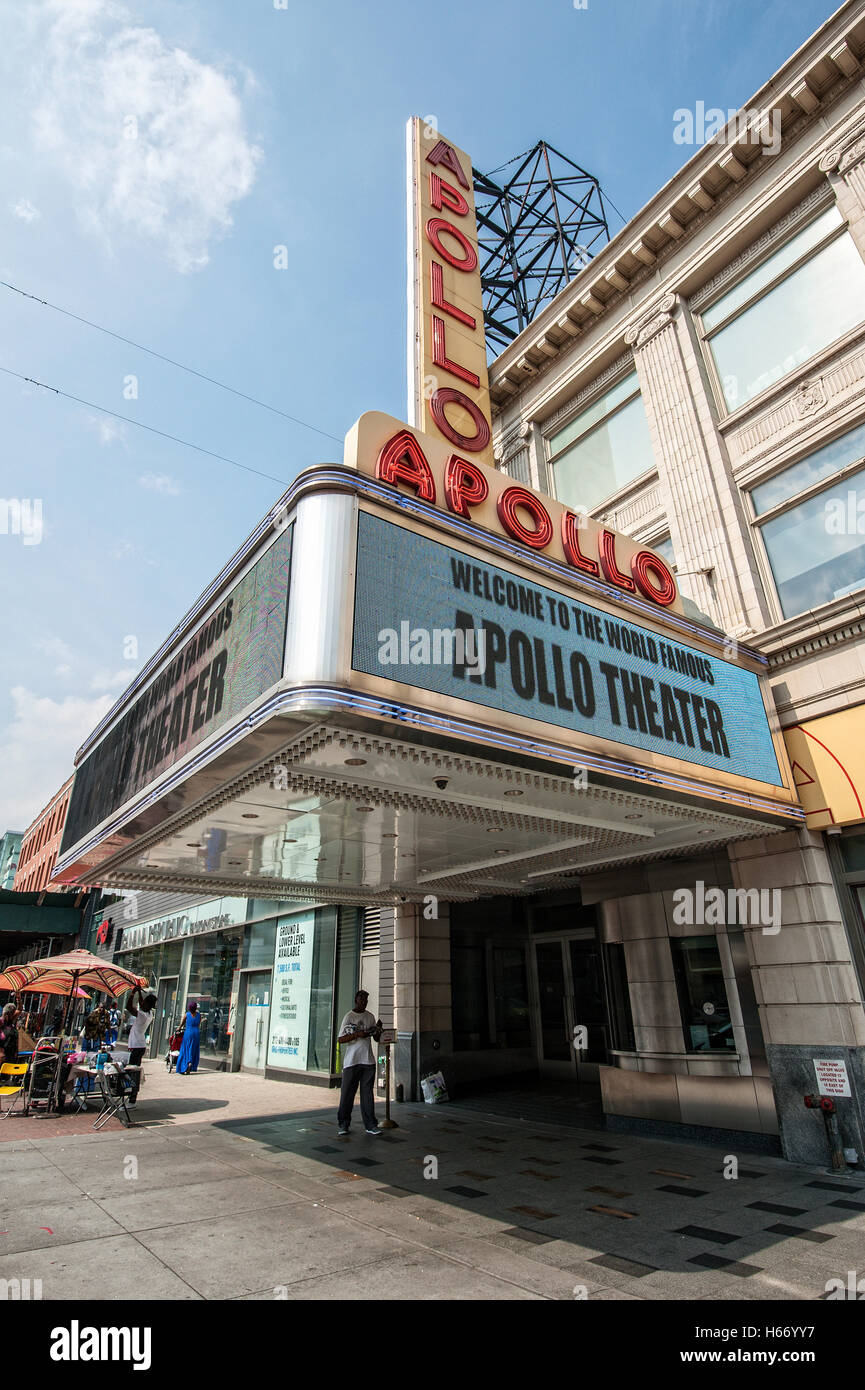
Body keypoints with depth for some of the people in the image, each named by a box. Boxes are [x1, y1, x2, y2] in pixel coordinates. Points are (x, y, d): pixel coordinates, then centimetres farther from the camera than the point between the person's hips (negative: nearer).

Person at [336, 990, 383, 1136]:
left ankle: (370, 1125, 11)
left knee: (367, 1093, 5)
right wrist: (357, 1034, -18)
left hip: (368, 1060, 4)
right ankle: (344, 1124, 13)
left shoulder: (370, 1017, 11)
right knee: (347, 1093, 1)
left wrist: (378, 1028, -5)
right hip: (351, 1061, -4)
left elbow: (377, 1039, 15)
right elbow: (341, 1039, -7)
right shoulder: (349, 1017, -3)